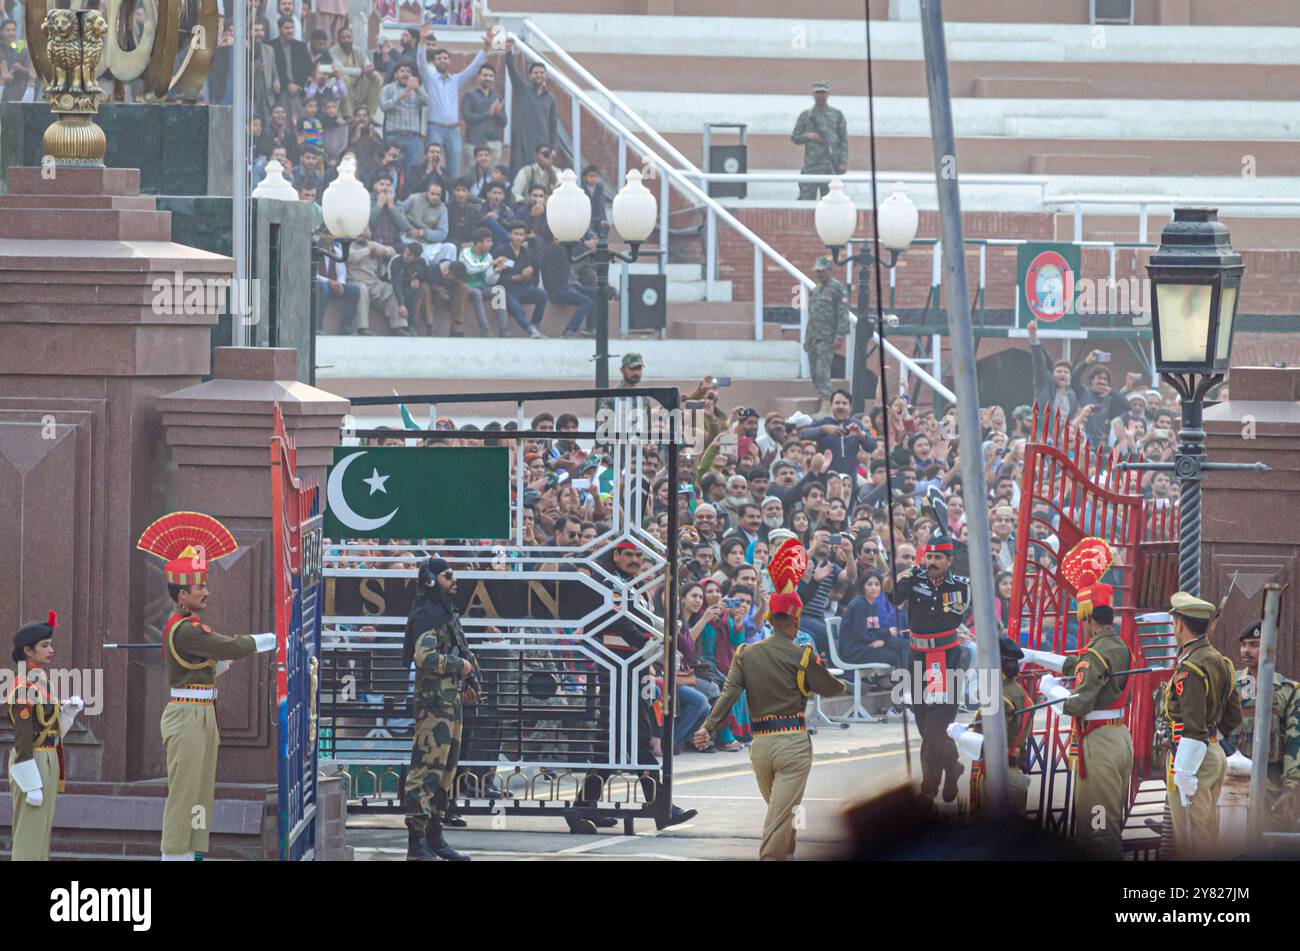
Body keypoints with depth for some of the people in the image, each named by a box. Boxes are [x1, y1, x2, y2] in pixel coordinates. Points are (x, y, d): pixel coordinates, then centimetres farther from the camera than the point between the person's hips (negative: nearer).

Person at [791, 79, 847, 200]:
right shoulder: (805, 115, 11)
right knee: (805, 199, -4)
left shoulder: (837, 115, 10)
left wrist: (843, 161, -3)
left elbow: (844, 140, 7)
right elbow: (794, 137, 13)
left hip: (832, 166, -1)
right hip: (810, 166, 1)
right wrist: (807, 136, -8)